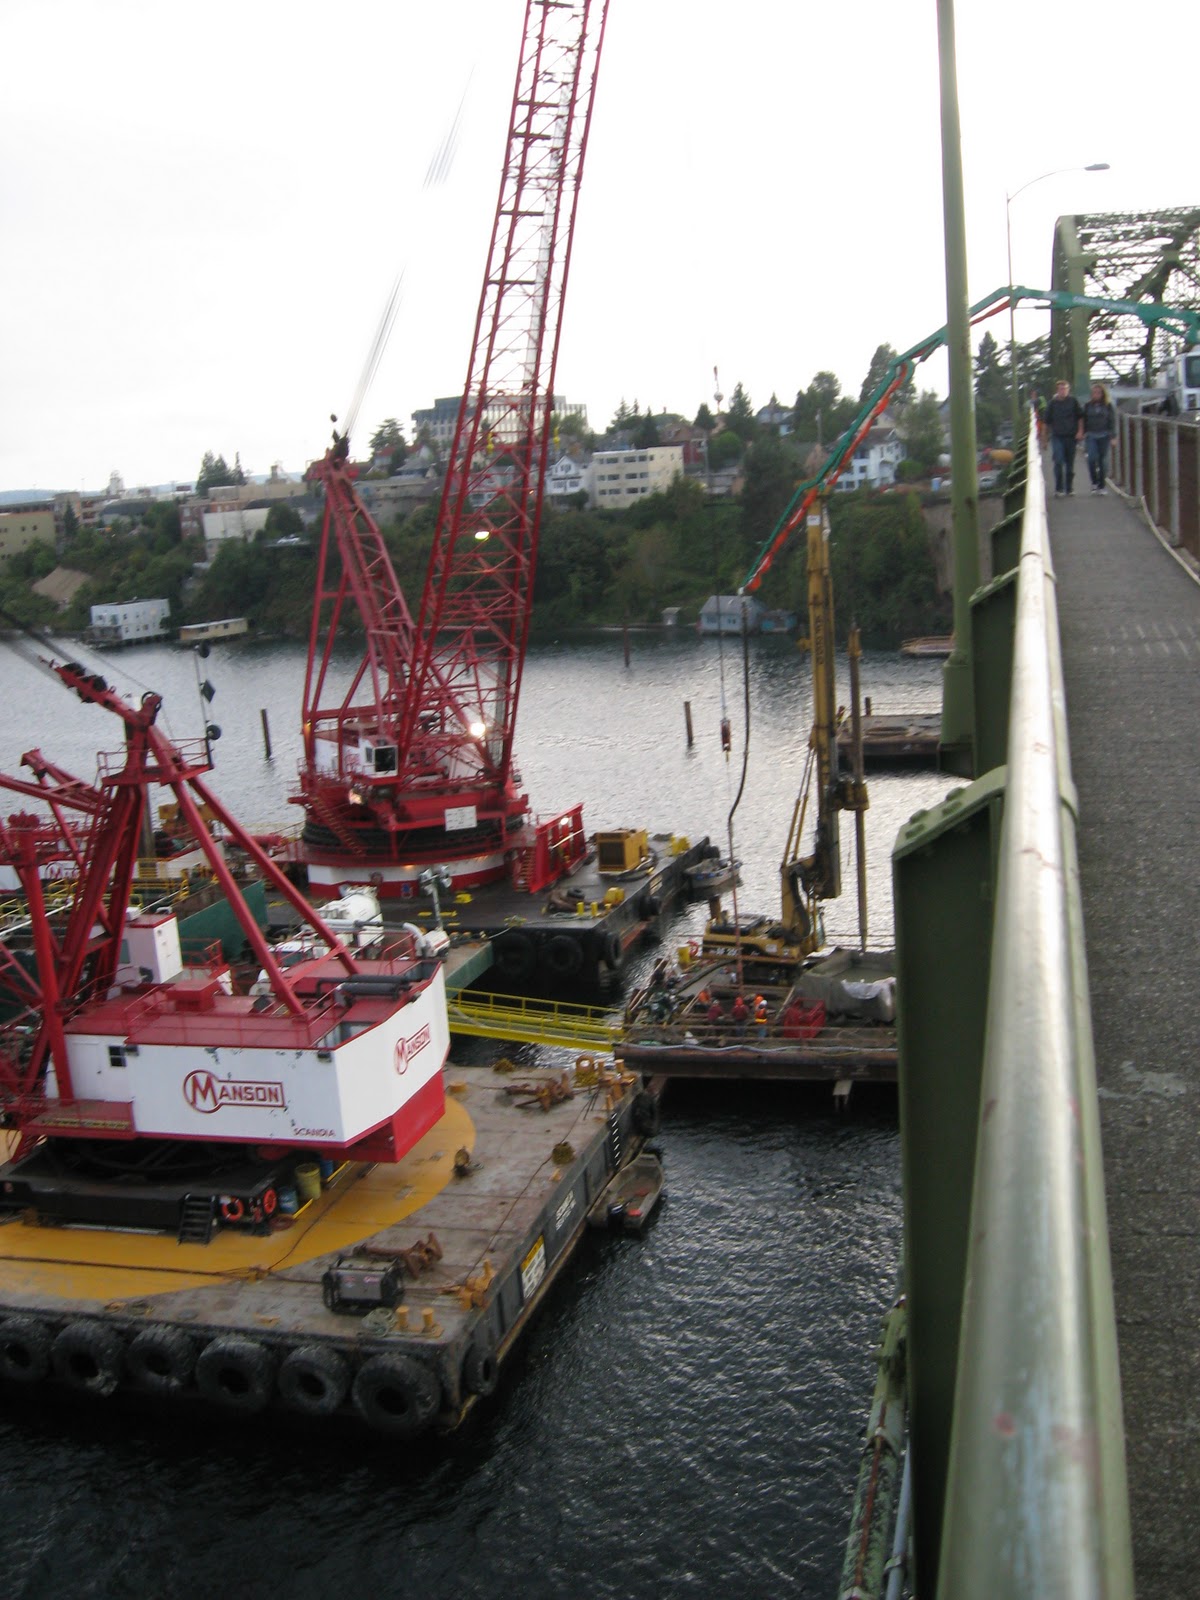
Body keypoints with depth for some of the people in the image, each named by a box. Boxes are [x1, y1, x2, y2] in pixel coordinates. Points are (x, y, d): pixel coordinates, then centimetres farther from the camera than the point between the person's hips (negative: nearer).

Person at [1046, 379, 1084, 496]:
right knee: (1058, 462, -13)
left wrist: (1080, 431, 0)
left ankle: (1069, 488, 19)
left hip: (1071, 436, 1)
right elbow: (1047, 422, 9)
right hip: (1057, 437, -1)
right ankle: (1058, 489, -9)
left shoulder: (1073, 401, 2)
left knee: (1070, 463, 8)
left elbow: (1080, 417, 9)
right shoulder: (1053, 403, 2)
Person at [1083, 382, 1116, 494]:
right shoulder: (1088, 405, 8)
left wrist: (1112, 434, -2)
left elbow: (1112, 421, 7)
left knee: (1102, 460, 2)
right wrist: (1084, 433, 0)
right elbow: (1084, 420, 10)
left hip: (1104, 435, 0)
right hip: (1091, 435, 0)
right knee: (1092, 458, -16)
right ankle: (1094, 482, 2)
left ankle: (1101, 486, 9)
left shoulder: (1108, 405, 6)